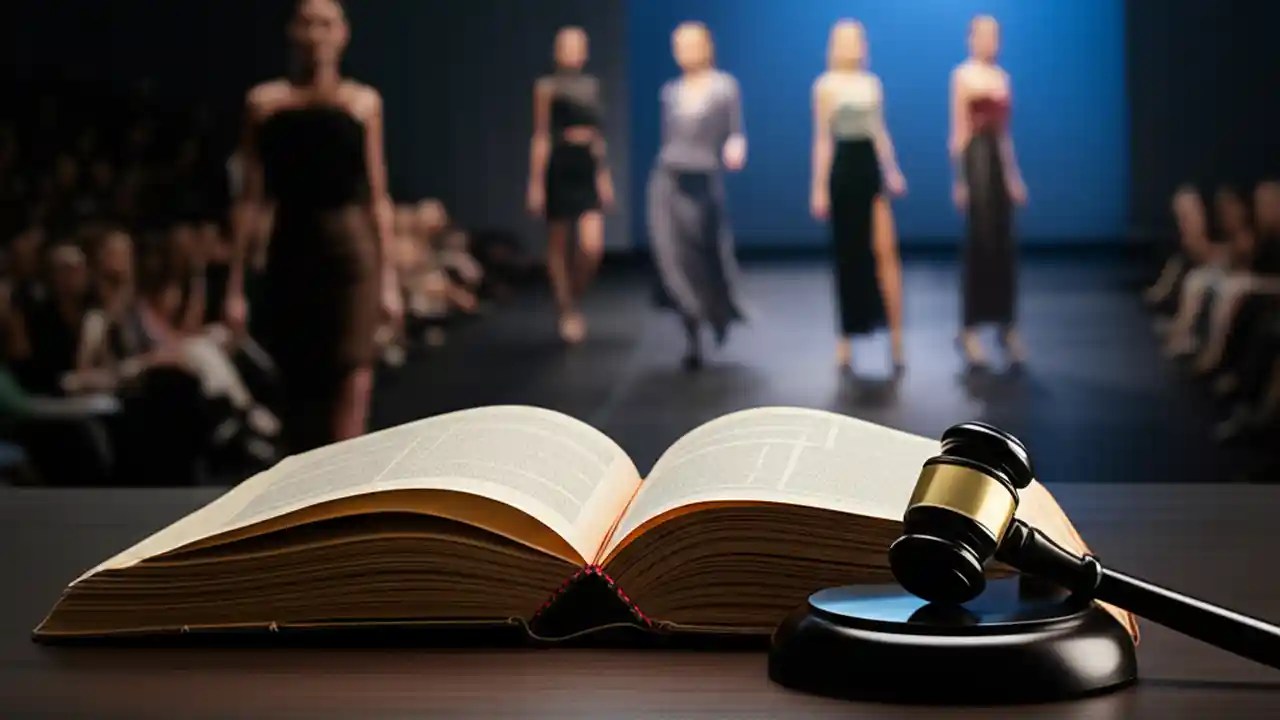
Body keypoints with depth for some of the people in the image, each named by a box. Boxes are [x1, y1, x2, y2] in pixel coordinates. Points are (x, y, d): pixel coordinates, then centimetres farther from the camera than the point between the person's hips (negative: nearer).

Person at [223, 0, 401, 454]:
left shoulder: (364, 103, 6)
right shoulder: (264, 103, 5)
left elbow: (377, 197, 7)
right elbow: (251, 199, 3)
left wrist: (389, 276, 4)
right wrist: (235, 285, 1)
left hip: (350, 251, -1)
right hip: (289, 255, 1)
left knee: (350, 391, -9)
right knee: (297, 391, 10)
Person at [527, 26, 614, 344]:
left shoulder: (592, 85, 12)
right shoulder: (547, 86, -2)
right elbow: (541, 136, -4)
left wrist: (604, 176, 17)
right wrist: (536, 183, -8)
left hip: (588, 167, 4)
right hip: (559, 166, -3)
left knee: (593, 246, -9)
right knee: (558, 246, 5)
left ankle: (573, 301, 15)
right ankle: (566, 312, 16)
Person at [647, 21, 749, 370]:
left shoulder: (726, 87, -1)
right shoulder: (670, 91, 10)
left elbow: (735, 132, -5)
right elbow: (667, 137, 14)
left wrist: (736, 147, -26)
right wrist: (665, 175, 12)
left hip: (705, 181, -2)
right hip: (669, 180, 3)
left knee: (708, 258, 6)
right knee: (676, 259, -5)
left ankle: (721, 310, 37)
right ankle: (692, 339, 1)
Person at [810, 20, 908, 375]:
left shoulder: (873, 83, 11)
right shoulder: (826, 85, 0)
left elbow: (880, 132, 16)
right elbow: (823, 138, -1)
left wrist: (892, 171, 6)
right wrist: (819, 187, -6)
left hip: (871, 169, 2)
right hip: (843, 171, -2)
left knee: (885, 252, -7)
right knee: (848, 254, 4)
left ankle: (896, 338, -6)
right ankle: (846, 337, 14)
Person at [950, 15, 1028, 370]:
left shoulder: (1003, 77, 15)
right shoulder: (962, 75, -4)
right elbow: (958, 130, -8)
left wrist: (1014, 176, 15)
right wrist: (959, 179, -13)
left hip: (1000, 159, 6)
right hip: (976, 158, -6)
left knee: (1004, 245, 6)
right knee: (979, 244, -5)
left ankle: (1007, 326, 12)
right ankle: (969, 330, 1)